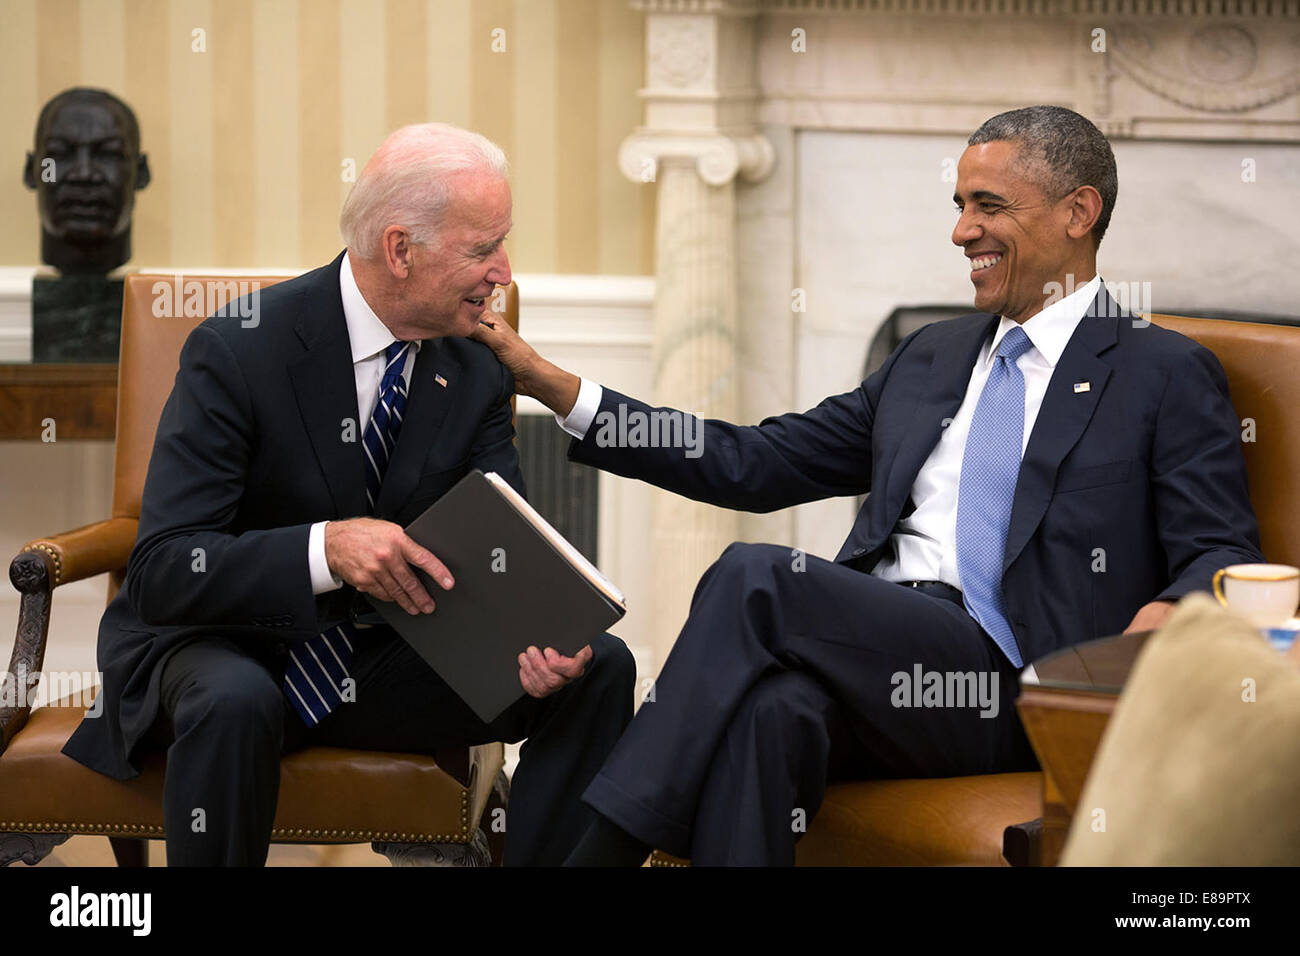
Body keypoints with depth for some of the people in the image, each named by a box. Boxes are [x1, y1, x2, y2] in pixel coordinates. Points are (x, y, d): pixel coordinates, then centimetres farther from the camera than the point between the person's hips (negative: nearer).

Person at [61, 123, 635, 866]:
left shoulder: (477, 368, -2)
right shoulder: (240, 350, -20)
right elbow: (161, 571, -24)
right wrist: (325, 549, -40)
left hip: (386, 655, 5)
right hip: (225, 645, -5)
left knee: (601, 668, -14)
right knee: (235, 703, -40)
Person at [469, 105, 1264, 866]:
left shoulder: (1169, 376, 10)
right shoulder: (931, 357, 28)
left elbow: (1223, 558, 0)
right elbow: (755, 464, 24)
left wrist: (1168, 614, -25)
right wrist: (556, 388, 18)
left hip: (1009, 687, -5)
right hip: (878, 658, 5)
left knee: (757, 576, -27)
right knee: (771, 706, -34)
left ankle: (597, 850, -24)